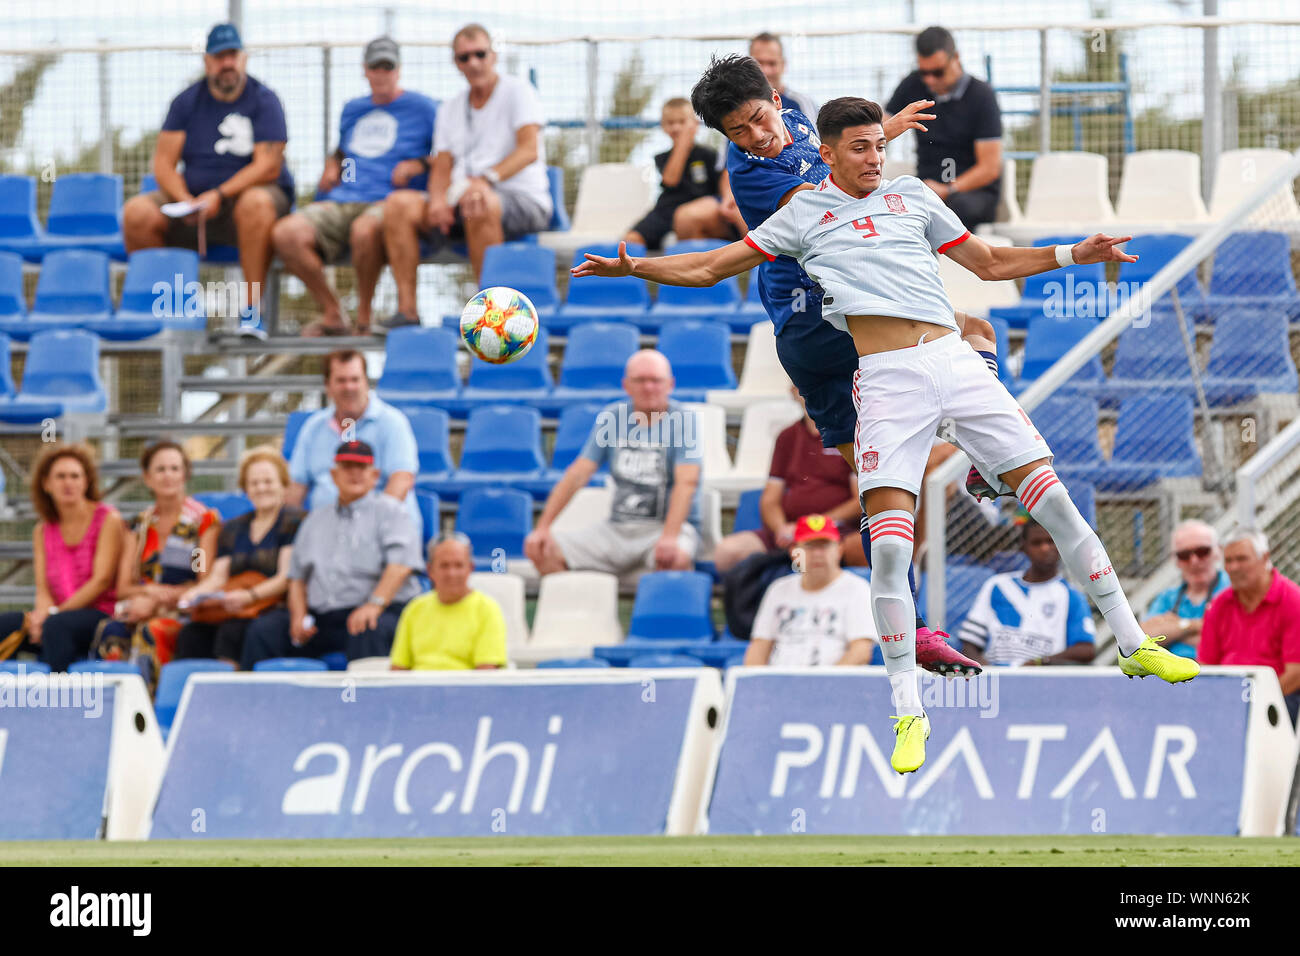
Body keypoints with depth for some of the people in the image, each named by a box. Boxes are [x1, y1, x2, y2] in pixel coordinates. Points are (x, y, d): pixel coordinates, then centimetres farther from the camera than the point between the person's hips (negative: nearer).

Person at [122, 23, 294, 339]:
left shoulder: (263, 100, -2)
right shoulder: (186, 102, 8)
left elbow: (268, 167, -12)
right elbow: (163, 163, 2)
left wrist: (219, 196, -23)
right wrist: (186, 201, -17)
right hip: (193, 198, 4)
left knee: (255, 202, -40)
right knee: (137, 213, -21)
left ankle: (251, 310, -38)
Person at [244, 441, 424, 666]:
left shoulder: (388, 511, 7)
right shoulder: (317, 519, 25)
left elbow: (401, 564, -9)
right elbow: (297, 575, 24)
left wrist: (375, 605, -24)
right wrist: (298, 616, 4)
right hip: (321, 619, 5)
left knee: (367, 633, -40)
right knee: (262, 629, -15)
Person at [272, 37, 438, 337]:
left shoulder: (423, 108, 9)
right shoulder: (353, 109, 26)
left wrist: (419, 165, -8)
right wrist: (331, 168, 21)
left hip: (386, 203, -5)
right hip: (340, 201, 6)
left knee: (365, 230, -44)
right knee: (285, 234, -23)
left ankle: (364, 316, -23)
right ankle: (332, 314, -10)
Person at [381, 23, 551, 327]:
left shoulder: (518, 92, 0)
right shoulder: (451, 109, 19)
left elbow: (530, 150, -14)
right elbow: (442, 168, 13)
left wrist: (487, 179, -30)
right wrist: (438, 199, -11)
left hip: (524, 200, -6)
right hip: (459, 196, 6)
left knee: (478, 206, -40)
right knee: (399, 203, -16)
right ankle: (407, 309, -22)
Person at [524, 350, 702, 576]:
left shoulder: (683, 420, -5)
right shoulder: (612, 417, 8)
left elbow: (686, 483, -17)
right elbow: (578, 474, 6)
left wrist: (669, 538, -32)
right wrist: (543, 527, -4)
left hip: (666, 524, -5)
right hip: (616, 528, 5)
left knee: (675, 559, -40)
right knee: (537, 548, -12)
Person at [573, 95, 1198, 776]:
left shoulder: (911, 196, 20)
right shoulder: (804, 215, 15)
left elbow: (990, 262, 26)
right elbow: (710, 268, 19)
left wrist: (1074, 254, 15)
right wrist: (632, 266, 7)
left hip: (954, 358, 2)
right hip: (887, 380, -2)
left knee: (1053, 502, -3)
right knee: (890, 546, -15)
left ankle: (1132, 643, 11)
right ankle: (908, 712, -5)